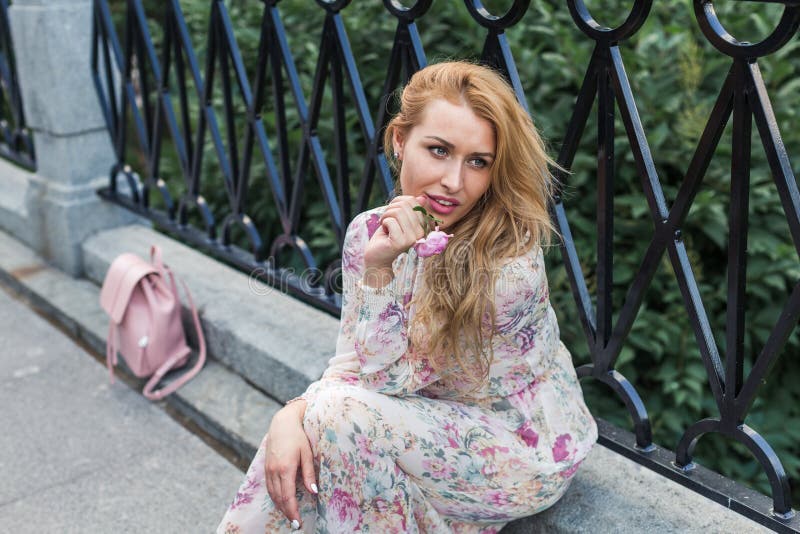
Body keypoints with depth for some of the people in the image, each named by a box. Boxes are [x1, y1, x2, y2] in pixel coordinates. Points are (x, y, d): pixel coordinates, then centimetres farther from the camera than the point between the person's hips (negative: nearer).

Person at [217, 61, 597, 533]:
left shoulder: (511, 262, -28)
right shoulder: (370, 232, -10)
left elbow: (389, 378, -23)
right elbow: (353, 365, -6)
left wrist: (380, 269, -36)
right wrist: (291, 415, -25)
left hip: (527, 451, -5)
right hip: (438, 427, 5)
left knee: (342, 416, -26)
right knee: (296, 443, -20)